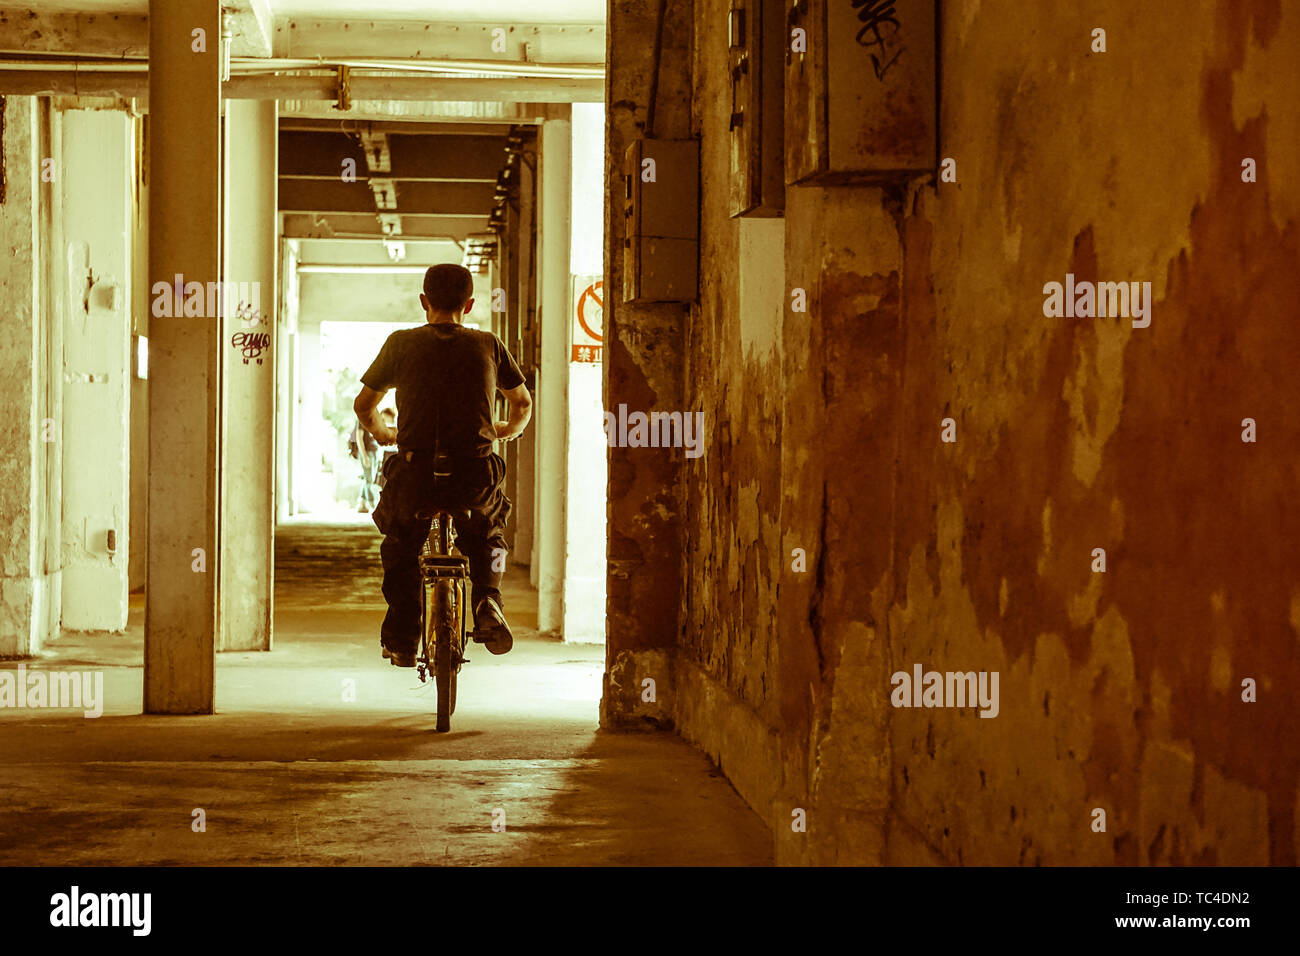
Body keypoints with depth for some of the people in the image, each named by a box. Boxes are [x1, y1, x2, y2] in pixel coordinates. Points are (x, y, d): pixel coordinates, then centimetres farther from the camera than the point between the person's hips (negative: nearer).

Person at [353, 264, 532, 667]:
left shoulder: (401, 343, 6)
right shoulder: (489, 345, 9)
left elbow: (363, 404, 16)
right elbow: (523, 403, 22)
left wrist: (381, 432, 38)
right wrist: (510, 430, 44)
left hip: (415, 476, -1)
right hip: (475, 478, 1)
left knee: (399, 543, 29)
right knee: (488, 535, 33)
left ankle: (400, 639, 23)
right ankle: (488, 602, 8)